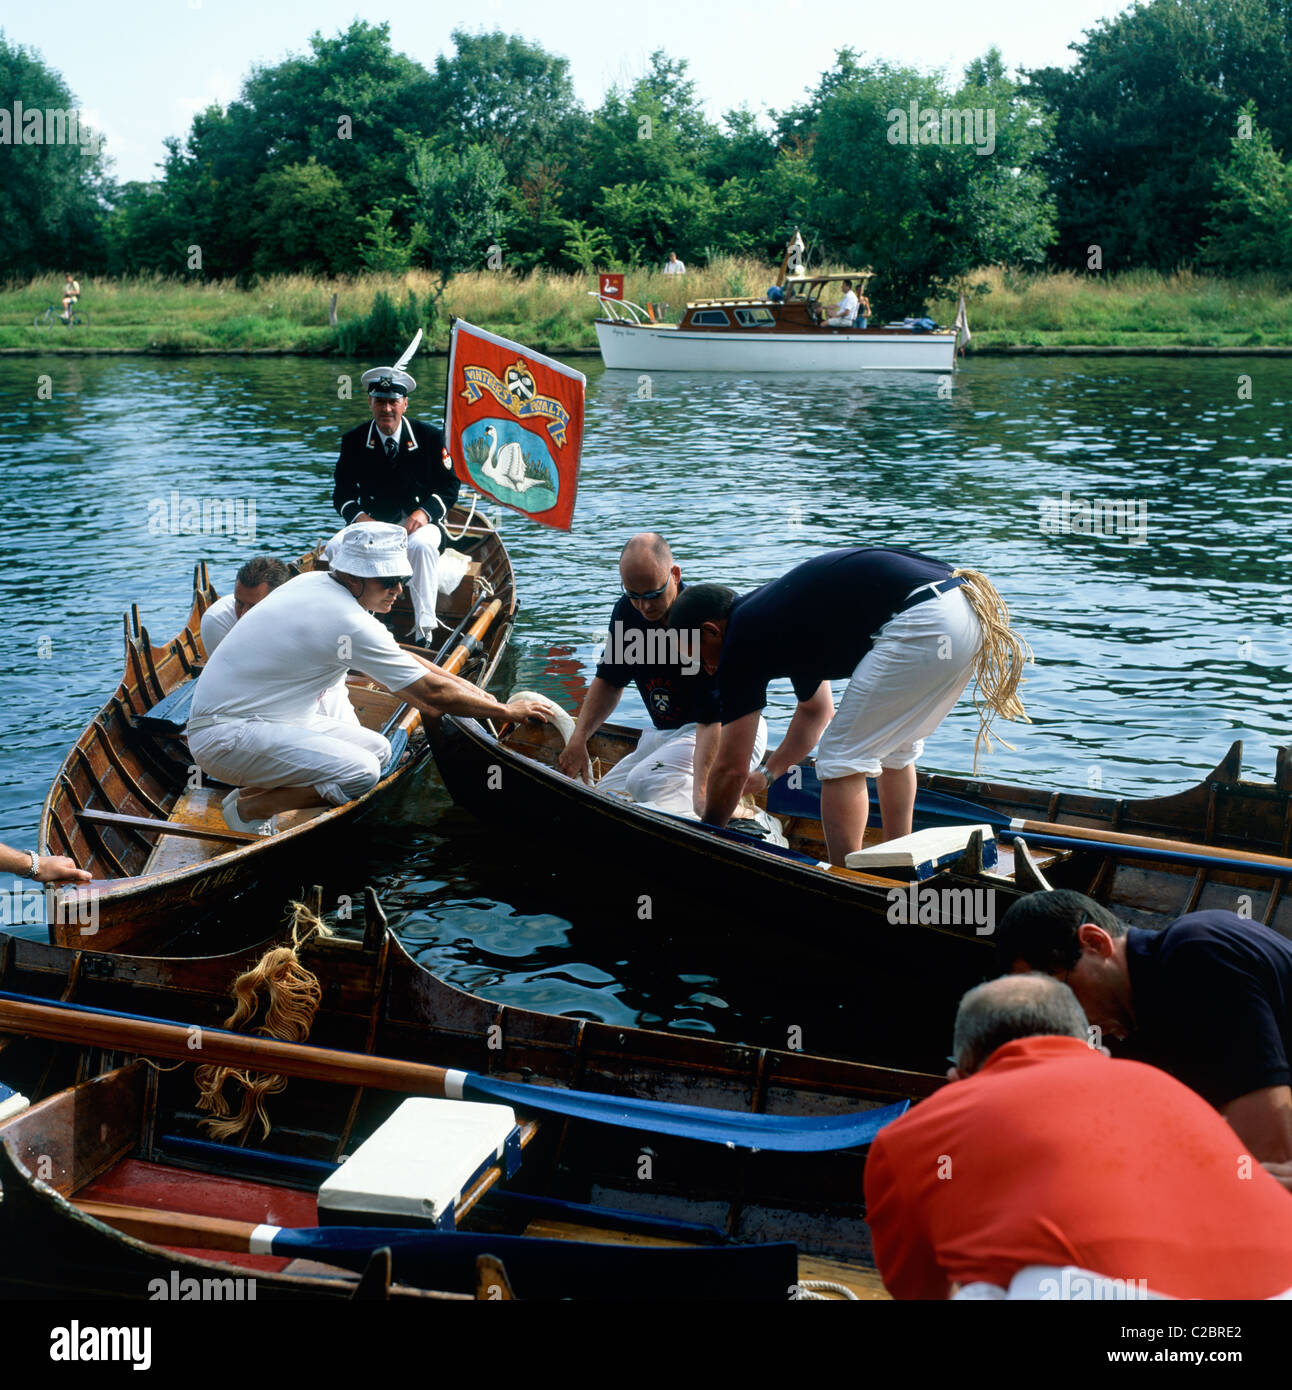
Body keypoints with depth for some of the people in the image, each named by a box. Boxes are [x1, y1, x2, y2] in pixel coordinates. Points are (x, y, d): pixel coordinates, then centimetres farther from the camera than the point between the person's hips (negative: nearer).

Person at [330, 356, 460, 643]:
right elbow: (342, 492, 7)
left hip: (418, 521, -2)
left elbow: (450, 486, 1)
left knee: (421, 546, -38)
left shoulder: (430, 437, -1)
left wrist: (424, 512, -17)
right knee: (335, 548, -27)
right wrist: (358, 515, -15)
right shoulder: (353, 441, 3)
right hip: (372, 521, 2)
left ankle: (425, 630, -36)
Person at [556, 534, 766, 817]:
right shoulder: (627, 610, -2)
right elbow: (609, 680, 13)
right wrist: (578, 738, 0)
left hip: (728, 731, -9)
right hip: (662, 732, 9)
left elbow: (713, 720, -31)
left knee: (646, 781, -31)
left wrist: (701, 789, -42)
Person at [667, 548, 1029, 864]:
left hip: (921, 623, -10)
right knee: (895, 751, 26)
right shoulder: (775, 611, 28)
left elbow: (730, 768, 8)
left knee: (842, 760, 2)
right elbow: (816, 711, 42)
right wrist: (767, 774, 48)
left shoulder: (743, 640, 2)